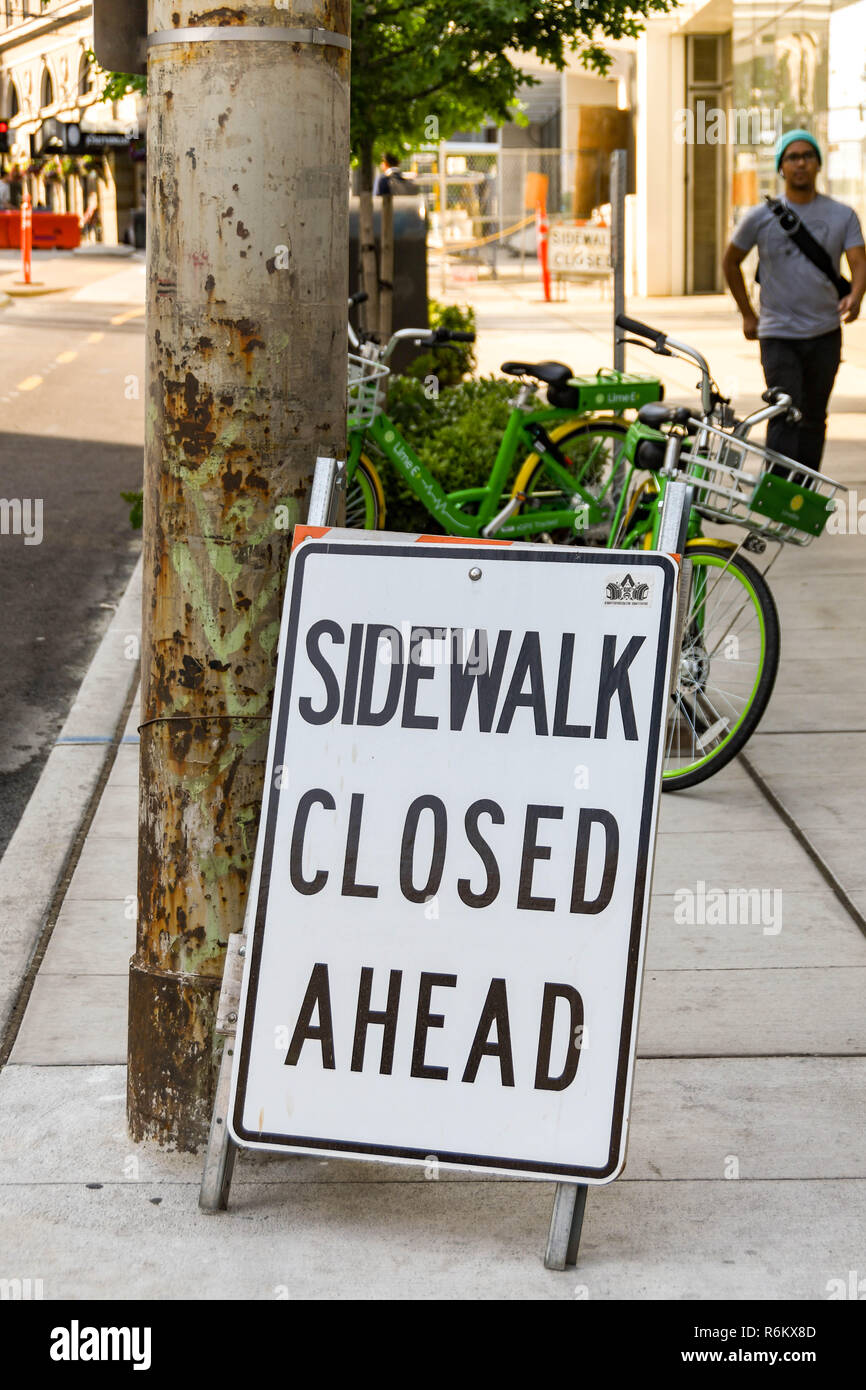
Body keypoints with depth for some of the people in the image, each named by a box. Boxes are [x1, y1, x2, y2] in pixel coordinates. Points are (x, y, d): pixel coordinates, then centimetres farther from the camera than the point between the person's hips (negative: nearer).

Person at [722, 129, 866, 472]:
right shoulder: (760, 217, 1)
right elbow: (731, 262, 14)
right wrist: (748, 314, 10)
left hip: (825, 334, 2)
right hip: (778, 336, -2)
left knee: (813, 418, 11)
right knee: (785, 415, -14)